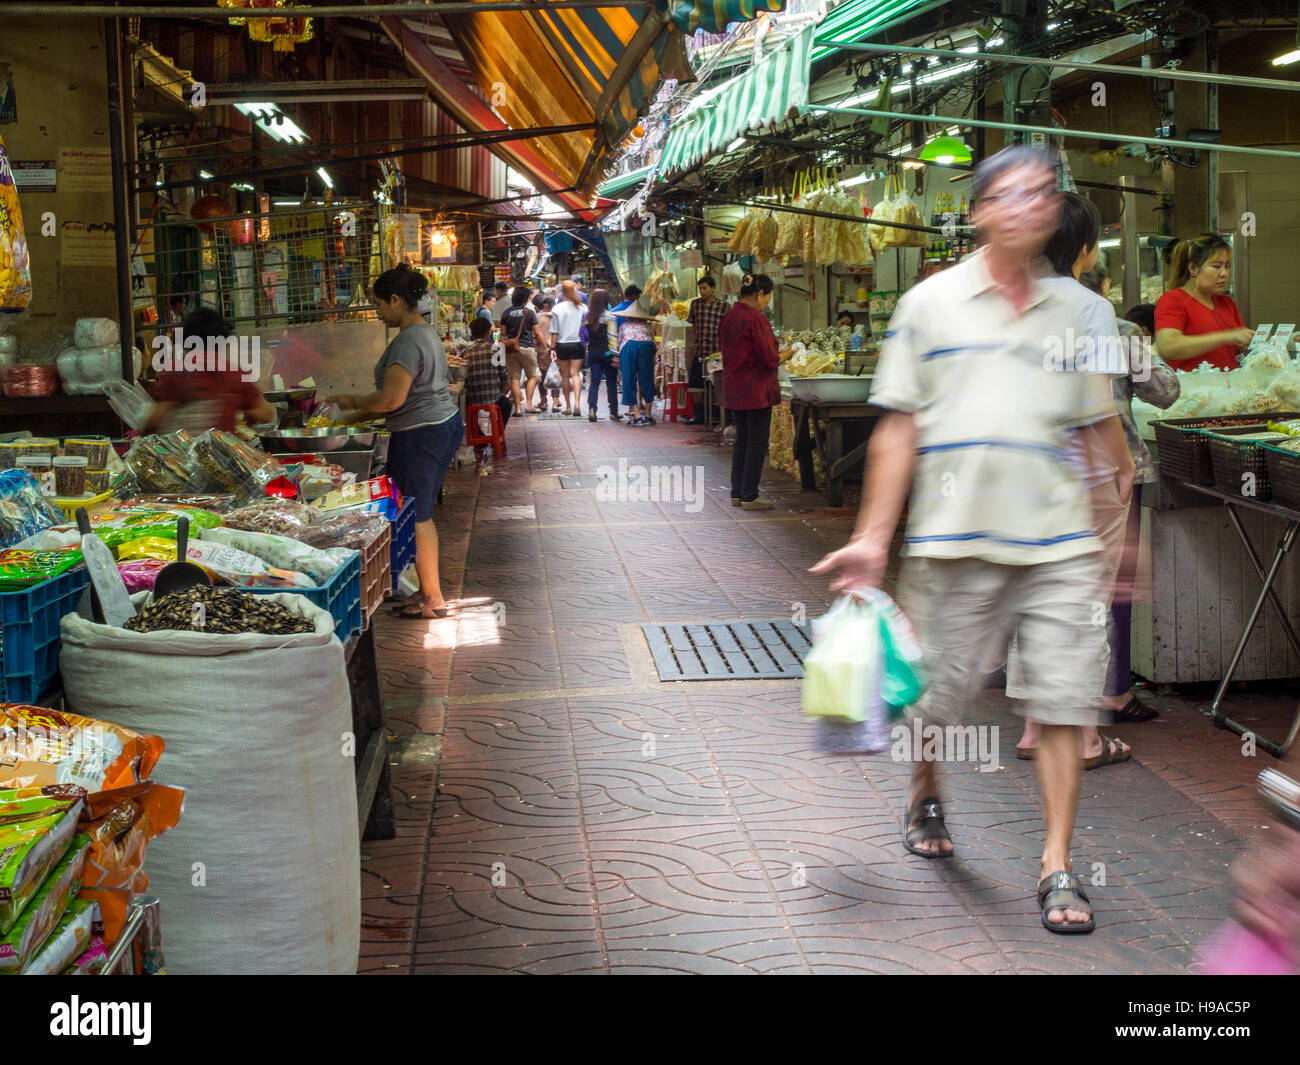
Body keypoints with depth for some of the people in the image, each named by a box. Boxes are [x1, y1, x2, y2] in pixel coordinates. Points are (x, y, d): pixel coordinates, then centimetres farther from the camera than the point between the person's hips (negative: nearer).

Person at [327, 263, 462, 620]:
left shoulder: (407, 342, -19)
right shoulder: (427, 333, 14)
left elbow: (392, 398, -25)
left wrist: (353, 401, -8)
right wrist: (362, 414, 18)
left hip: (420, 436, -10)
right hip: (447, 425, 10)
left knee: (416, 517, 0)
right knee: (423, 513, 17)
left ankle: (433, 599, 7)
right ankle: (430, 589, 23)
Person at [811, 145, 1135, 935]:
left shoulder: (1072, 313, 13)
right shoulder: (931, 304, 5)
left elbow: (1102, 423, 19)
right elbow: (900, 428, 3)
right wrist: (873, 537, 0)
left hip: (1060, 541, 2)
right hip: (957, 539, -2)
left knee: (1065, 699, -1)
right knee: (941, 689, 8)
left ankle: (1058, 864, 9)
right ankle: (926, 798, 38)